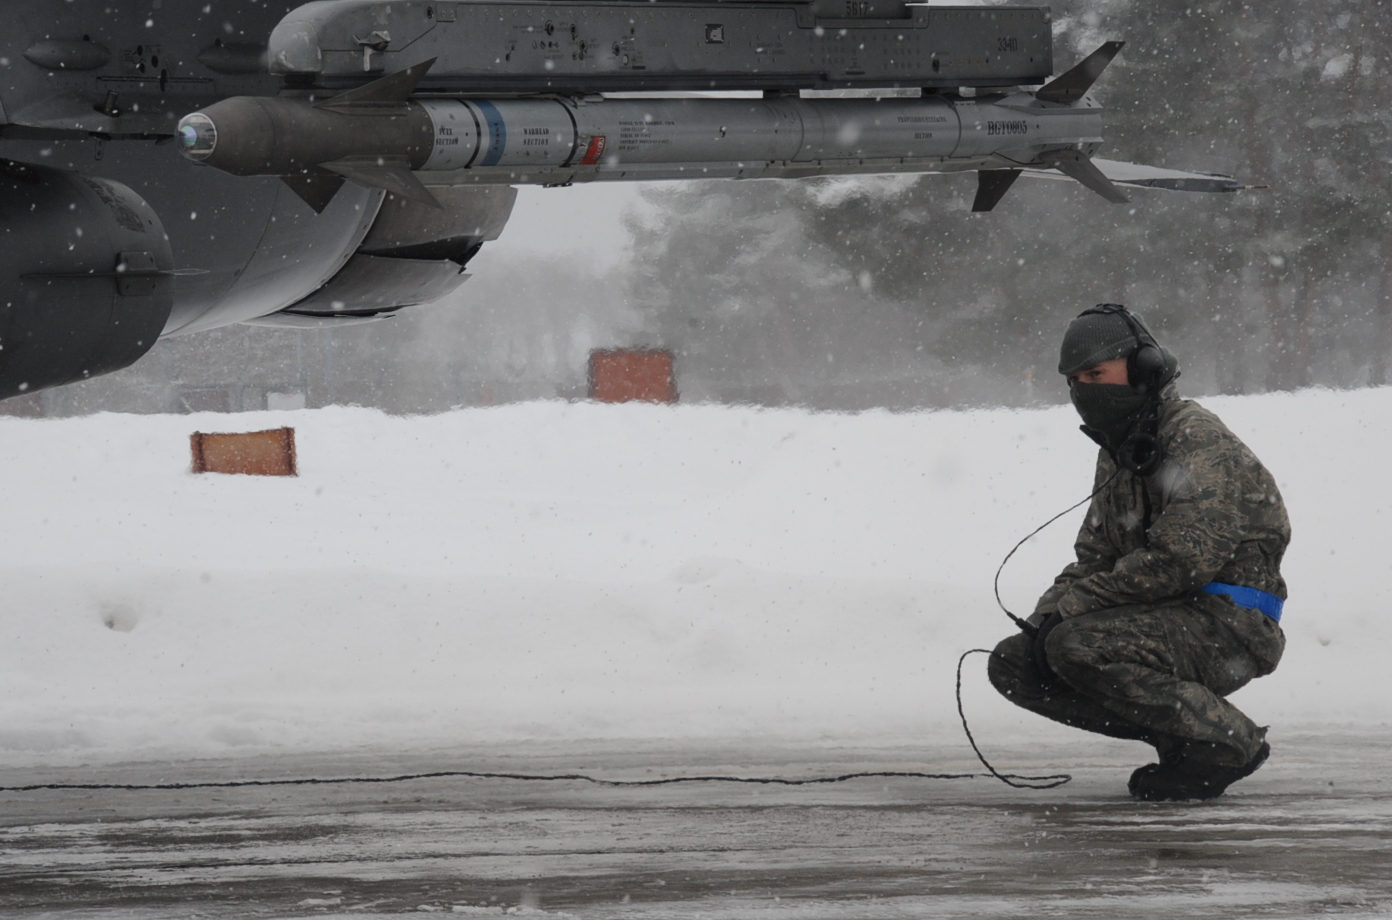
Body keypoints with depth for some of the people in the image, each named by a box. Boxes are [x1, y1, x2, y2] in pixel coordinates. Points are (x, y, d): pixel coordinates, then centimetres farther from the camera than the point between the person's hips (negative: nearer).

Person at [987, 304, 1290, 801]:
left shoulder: (1197, 440, -14)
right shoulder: (1118, 452, 17)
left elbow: (1180, 560, -24)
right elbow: (1094, 557, 18)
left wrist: (1073, 604, -21)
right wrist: (1047, 612, -4)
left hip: (1226, 629, -10)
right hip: (1169, 623, 10)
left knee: (1077, 647, -30)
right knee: (1012, 664, 1)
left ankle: (1227, 740, -15)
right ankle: (1176, 735, 1)